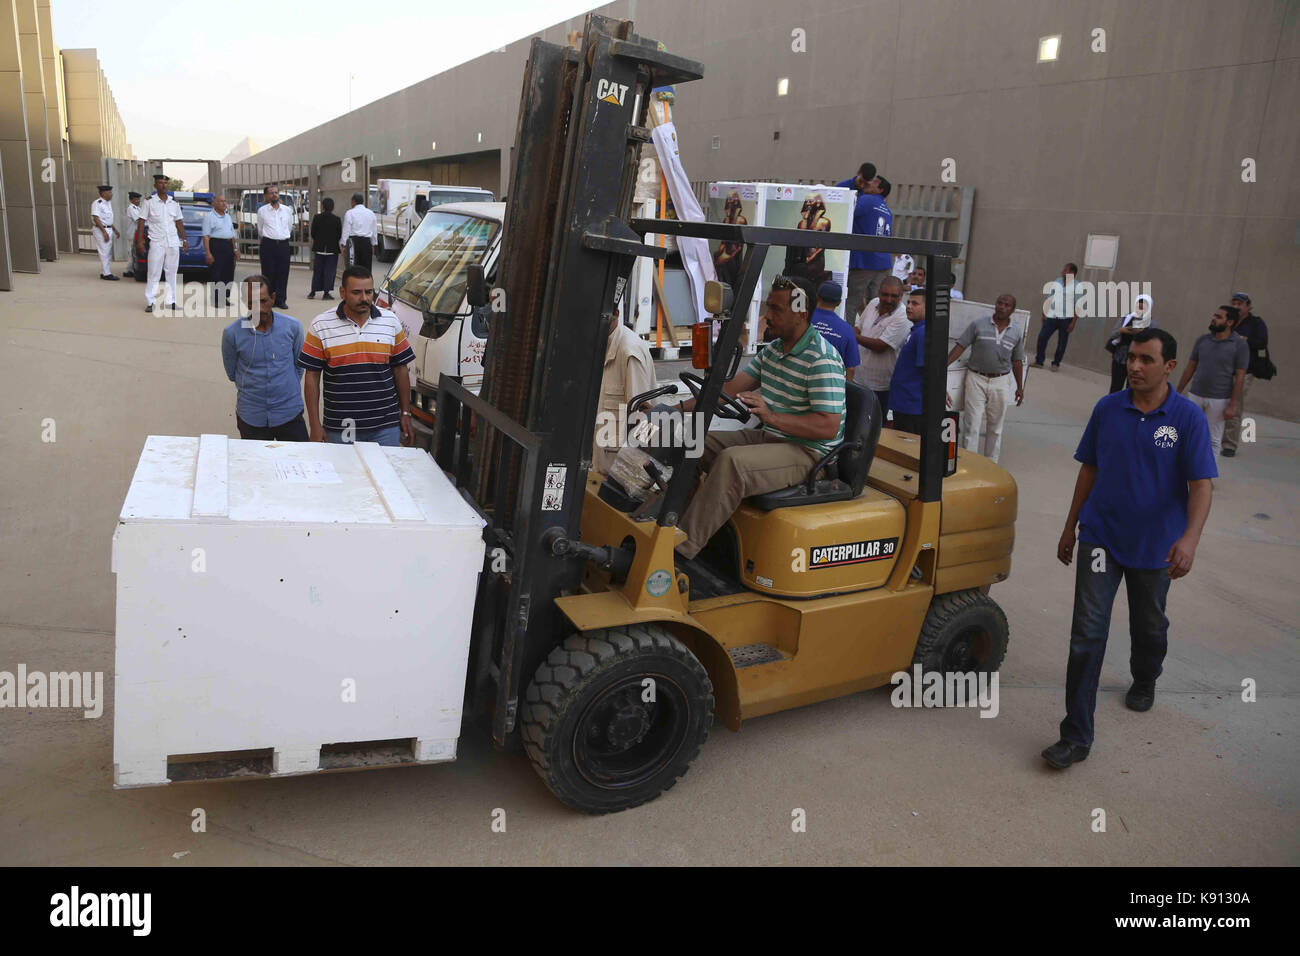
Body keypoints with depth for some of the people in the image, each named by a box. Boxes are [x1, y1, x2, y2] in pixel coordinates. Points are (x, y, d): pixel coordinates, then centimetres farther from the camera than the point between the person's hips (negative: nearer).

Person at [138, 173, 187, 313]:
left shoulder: (174, 203, 11)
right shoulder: (149, 202, 0)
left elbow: (179, 222, 17)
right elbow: (142, 222, -1)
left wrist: (184, 240, 11)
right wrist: (139, 241, -7)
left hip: (173, 242, 4)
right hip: (157, 243, -4)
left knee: (171, 273, 6)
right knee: (154, 274, -4)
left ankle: (170, 302, 12)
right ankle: (150, 302, 1)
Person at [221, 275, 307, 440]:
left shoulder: (292, 326, -6)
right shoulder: (232, 333, -9)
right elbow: (232, 373, 7)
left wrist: (288, 389, 11)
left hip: (290, 413, 0)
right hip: (251, 418, 0)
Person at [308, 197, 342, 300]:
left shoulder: (317, 218, -5)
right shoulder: (337, 220, -7)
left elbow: (312, 233, 0)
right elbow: (339, 235, -2)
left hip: (319, 248, 2)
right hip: (332, 249, -2)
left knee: (317, 270, 11)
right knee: (329, 271, 3)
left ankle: (313, 292, 13)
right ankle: (326, 293, 0)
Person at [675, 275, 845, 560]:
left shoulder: (822, 360, -17)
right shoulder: (773, 350, 11)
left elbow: (828, 427, -24)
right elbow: (730, 388, 12)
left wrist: (771, 416, -32)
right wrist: (681, 409, 1)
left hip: (806, 452, -9)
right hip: (767, 437, 10)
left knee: (732, 461, -33)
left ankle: (681, 550, -30)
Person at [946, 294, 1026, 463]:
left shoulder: (1017, 332, 6)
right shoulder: (978, 325, -3)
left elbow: (1017, 361, 13)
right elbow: (960, 346, -6)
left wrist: (1020, 387, 14)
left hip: (1000, 383, 3)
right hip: (976, 379, -3)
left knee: (995, 427, 10)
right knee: (972, 425, -4)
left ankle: (990, 464, 21)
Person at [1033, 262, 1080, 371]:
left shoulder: (1077, 286, -6)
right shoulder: (1055, 283, 6)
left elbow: (1078, 306, -8)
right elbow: (1048, 299, 14)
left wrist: (1073, 322, -12)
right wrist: (1044, 314, 10)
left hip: (1066, 318, -3)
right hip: (1052, 316, 3)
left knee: (1062, 342, 5)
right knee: (1042, 337, -4)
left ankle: (1056, 363, 17)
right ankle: (1039, 361, 5)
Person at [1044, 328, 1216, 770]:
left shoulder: (1188, 418, -10)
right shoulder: (1108, 409, -2)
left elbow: (1201, 485, -15)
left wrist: (1190, 538, -31)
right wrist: (1070, 527, 10)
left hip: (1154, 546, 0)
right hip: (1101, 537, 1)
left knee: (1148, 626, 21)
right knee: (1087, 633, -8)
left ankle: (1144, 681, 54)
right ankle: (1076, 736, -4)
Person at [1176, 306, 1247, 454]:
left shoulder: (1240, 345, -5)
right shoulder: (1202, 340, 6)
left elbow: (1240, 377, -8)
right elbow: (1190, 367, 11)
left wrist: (1232, 405, -12)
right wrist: (1178, 392, 10)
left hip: (1219, 400, -4)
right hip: (1195, 396, 4)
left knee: (1213, 440, 4)